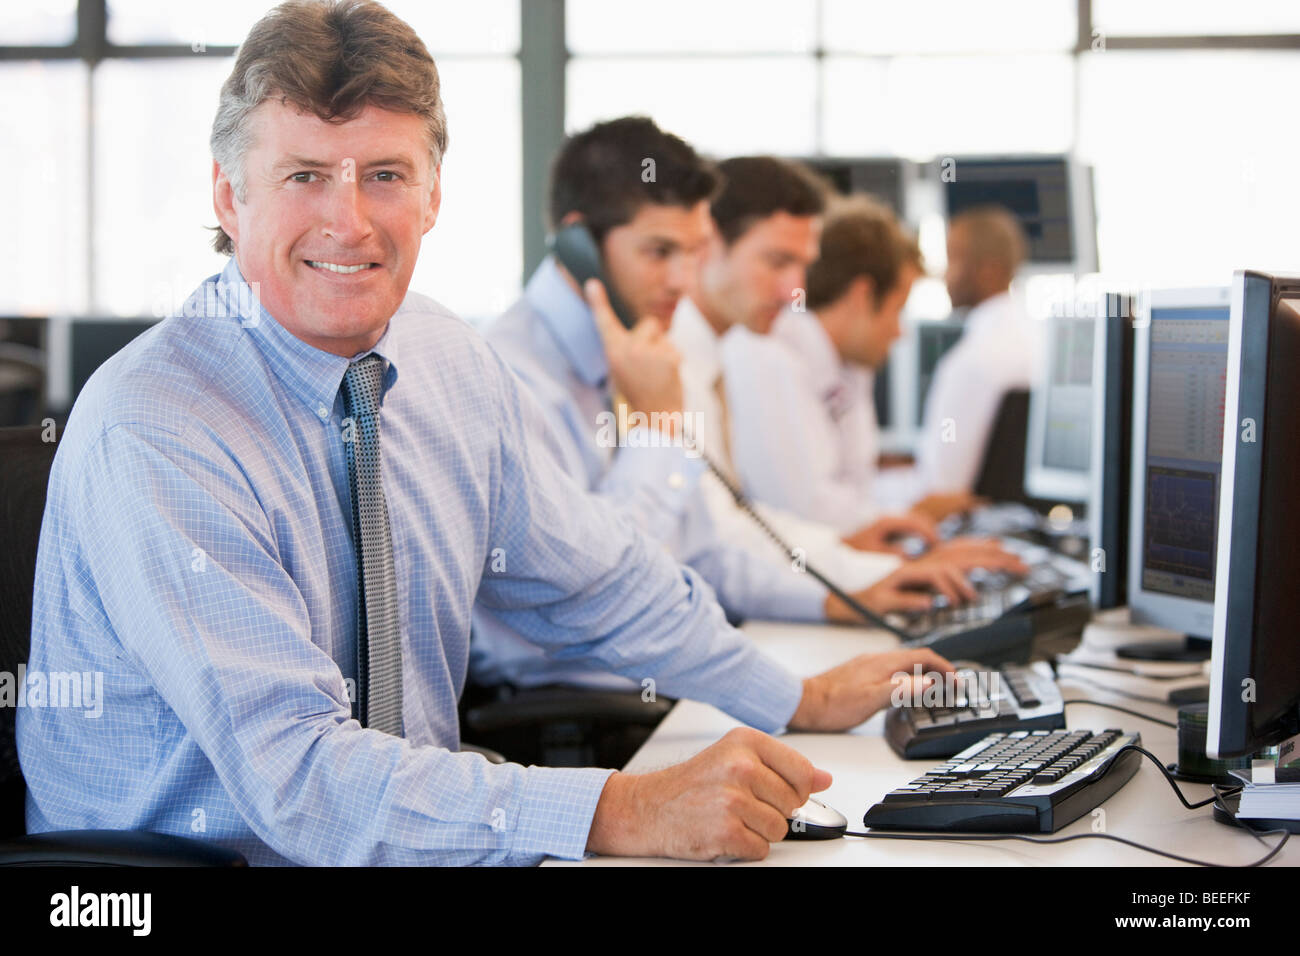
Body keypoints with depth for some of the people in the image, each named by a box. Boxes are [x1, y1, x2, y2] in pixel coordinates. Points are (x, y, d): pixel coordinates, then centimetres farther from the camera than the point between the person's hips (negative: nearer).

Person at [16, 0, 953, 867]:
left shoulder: (454, 363, 0)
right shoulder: (149, 434, -21)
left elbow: (594, 576, 16)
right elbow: (297, 779, -28)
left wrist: (803, 699, 19)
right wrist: (628, 811, -34)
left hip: (407, 838, 6)